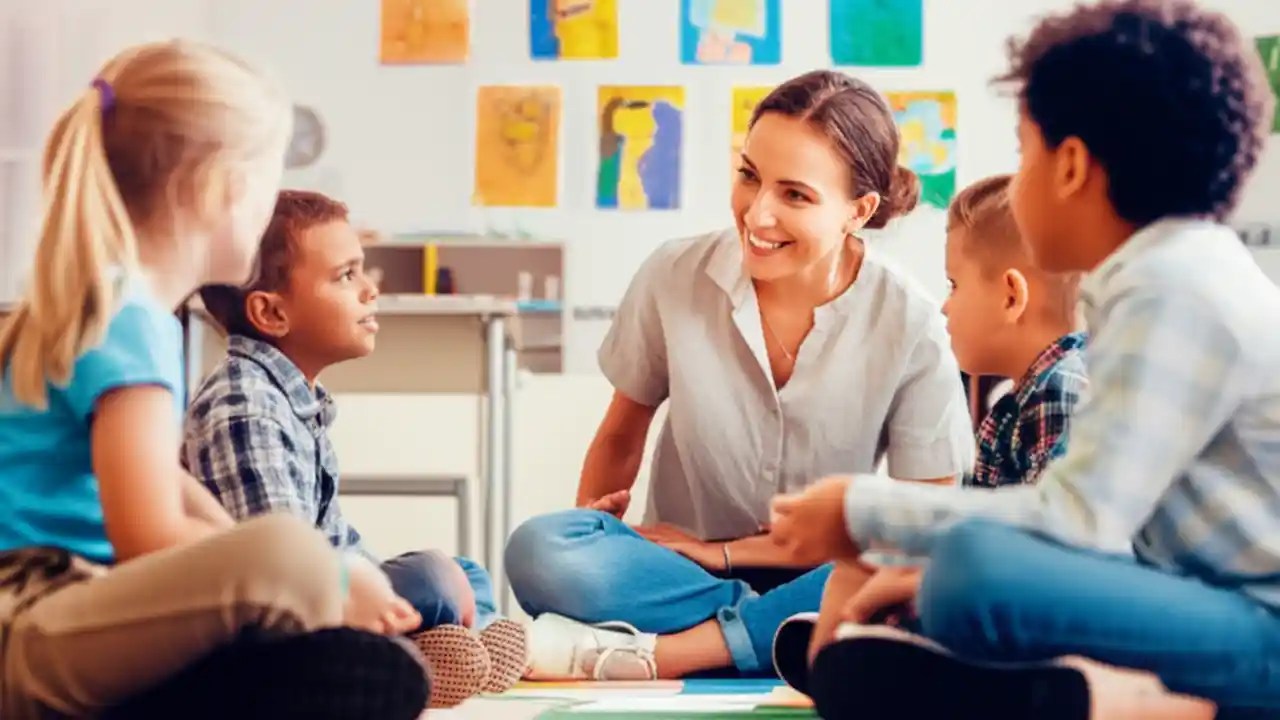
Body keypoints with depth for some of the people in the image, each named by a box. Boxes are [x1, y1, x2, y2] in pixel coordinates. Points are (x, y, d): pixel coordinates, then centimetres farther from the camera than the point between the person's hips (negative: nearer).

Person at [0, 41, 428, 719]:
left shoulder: (101, 304, 16)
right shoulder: (128, 323, -15)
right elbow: (150, 538, -25)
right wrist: (334, 577, -13)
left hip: (77, 624, 11)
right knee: (290, 556, -33)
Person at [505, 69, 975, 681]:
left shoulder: (911, 330, -12)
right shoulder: (674, 278, -8)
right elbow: (620, 436, 6)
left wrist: (723, 551, -11)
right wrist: (594, 526, -15)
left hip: (819, 582, 0)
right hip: (677, 564, 1)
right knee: (540, 550, -29)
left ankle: (649, 653, -28)